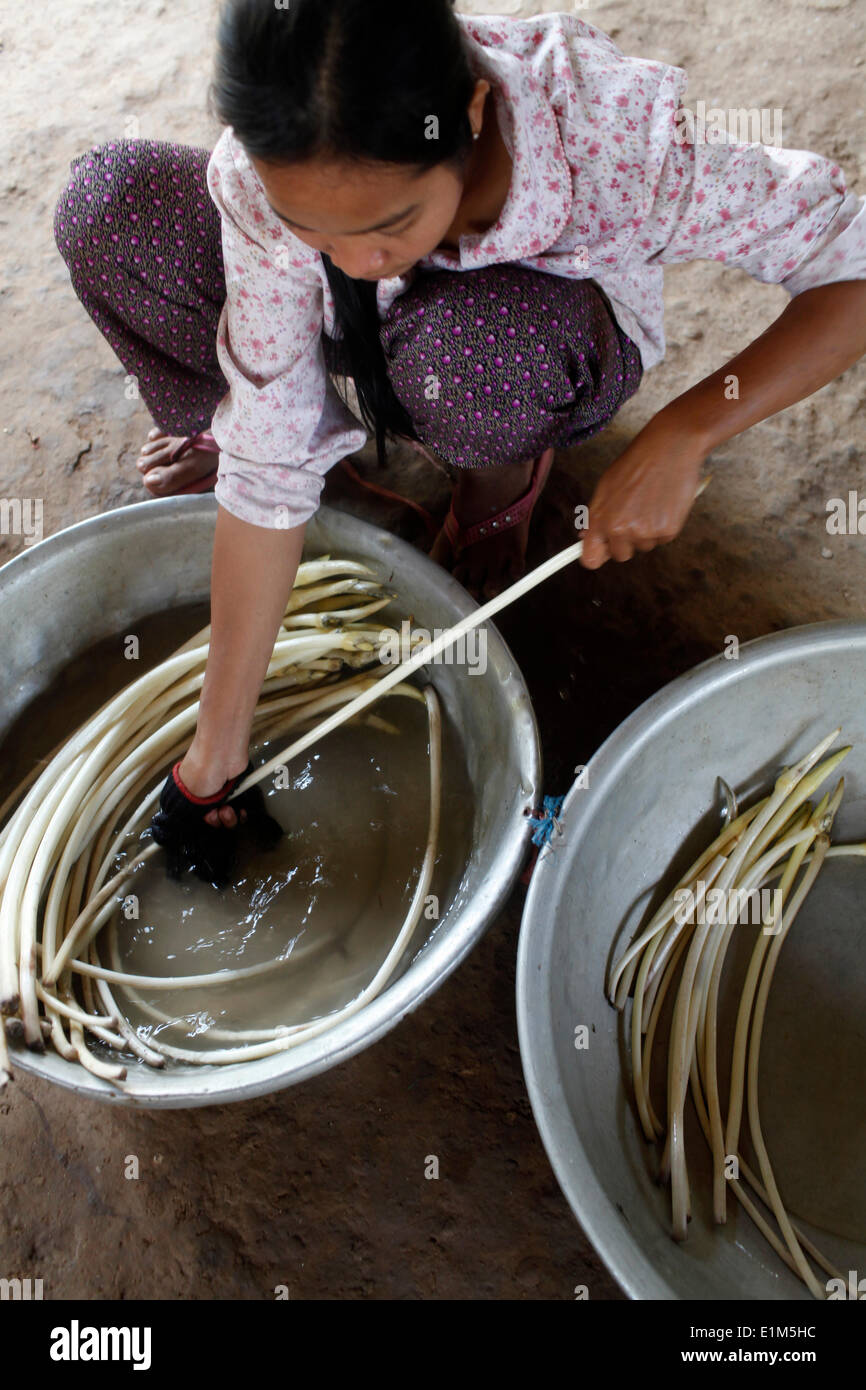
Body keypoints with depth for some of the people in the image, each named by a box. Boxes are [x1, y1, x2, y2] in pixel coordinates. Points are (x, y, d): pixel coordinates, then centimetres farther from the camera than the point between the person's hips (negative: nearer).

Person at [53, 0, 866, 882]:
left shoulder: (612, 140, -38)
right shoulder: (272, 176, -31)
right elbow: (271, 463, -28)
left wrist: (684, 434, -42)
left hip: (556, 356, -1)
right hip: (388, 330, 2)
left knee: (467, 343, -41)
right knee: (108, 208, -22)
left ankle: (508, 469, -2)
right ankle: (218, 417, 10)